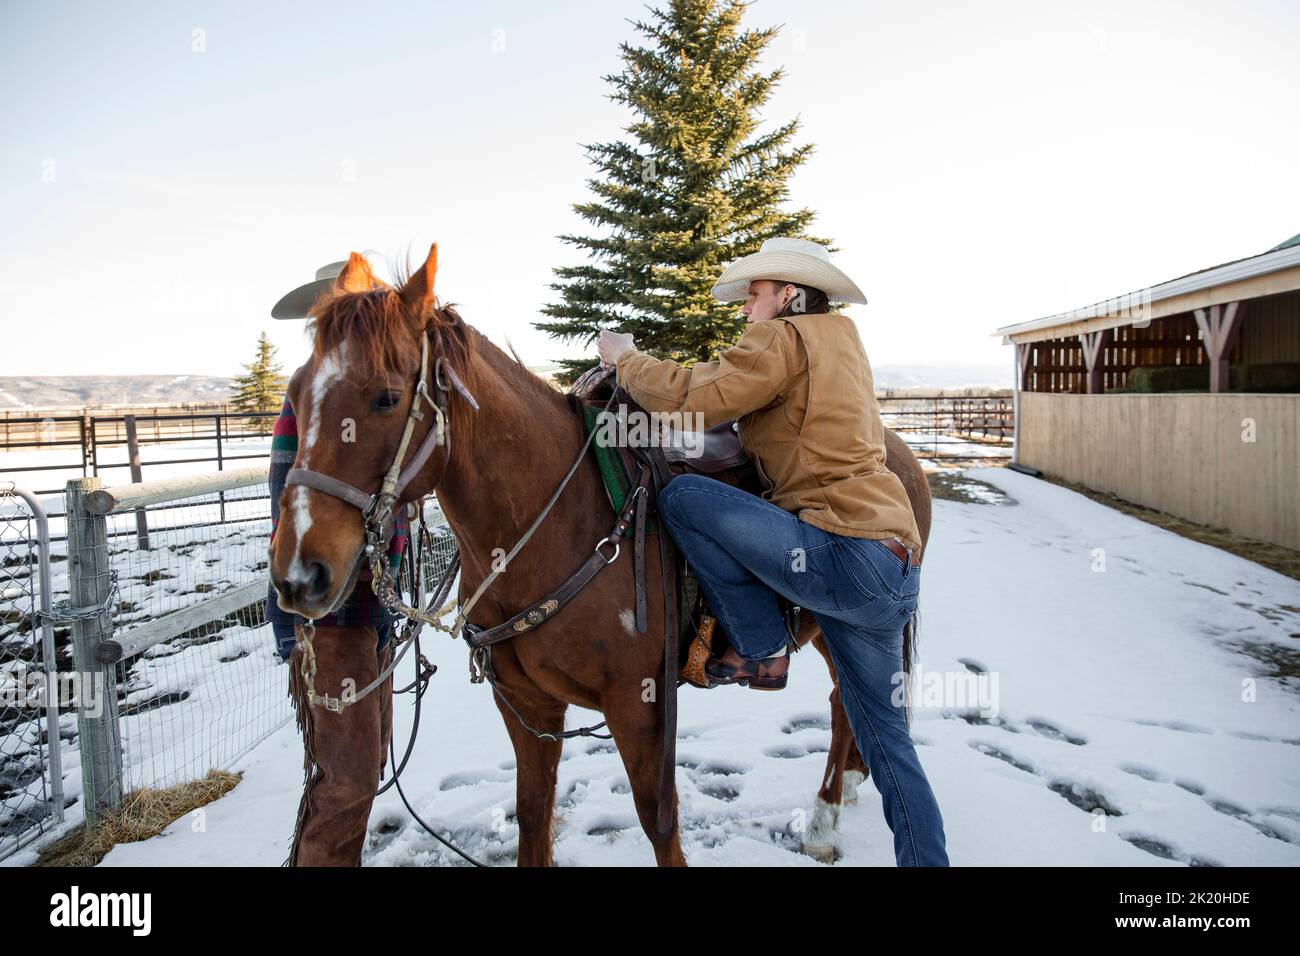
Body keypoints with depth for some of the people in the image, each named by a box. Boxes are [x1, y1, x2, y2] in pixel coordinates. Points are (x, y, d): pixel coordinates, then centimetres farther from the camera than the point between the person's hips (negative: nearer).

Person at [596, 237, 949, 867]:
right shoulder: (842, 343, 21)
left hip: (846, 558, -10)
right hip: (892, 575, 10)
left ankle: (759, 653, -1)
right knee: (884, 737, 18)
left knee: (681, 496, -11)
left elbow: (693, 400, -14)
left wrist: (624, 357, 2)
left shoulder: (781, 338, -6)